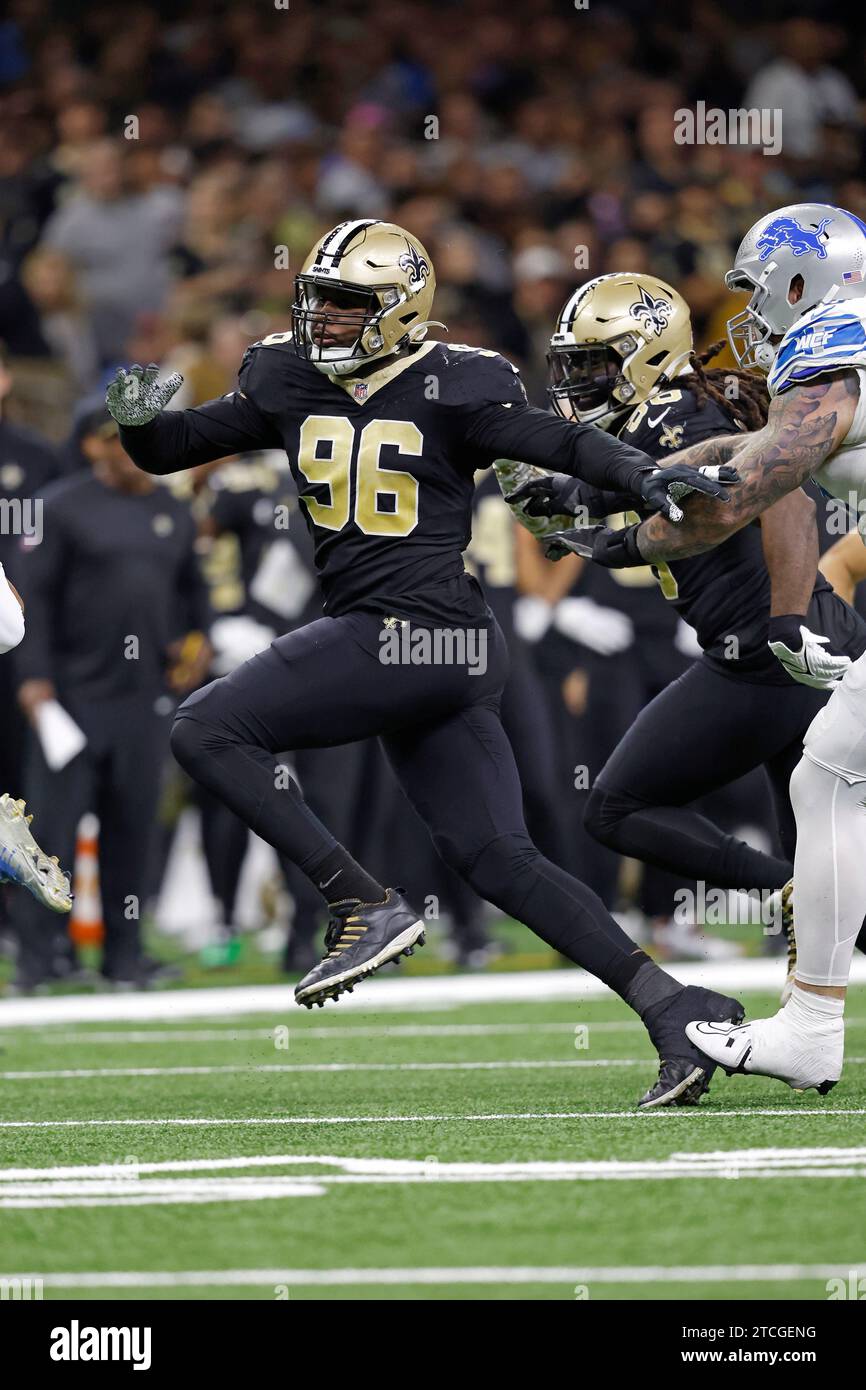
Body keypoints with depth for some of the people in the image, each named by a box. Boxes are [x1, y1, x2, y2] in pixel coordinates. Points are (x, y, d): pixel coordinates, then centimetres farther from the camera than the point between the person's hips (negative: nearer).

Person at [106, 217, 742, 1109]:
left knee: (206, 730, -9)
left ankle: (366, 907, -9)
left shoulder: (448, 389, -5)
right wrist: (139, 418, -4)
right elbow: (171, 449, 18)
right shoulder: (289, 384, 14)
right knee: (496, 859, 3)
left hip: (414, 632, -7)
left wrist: (646, 477, -26)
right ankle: (674, 1009, 1)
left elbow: (559, 443, -9)